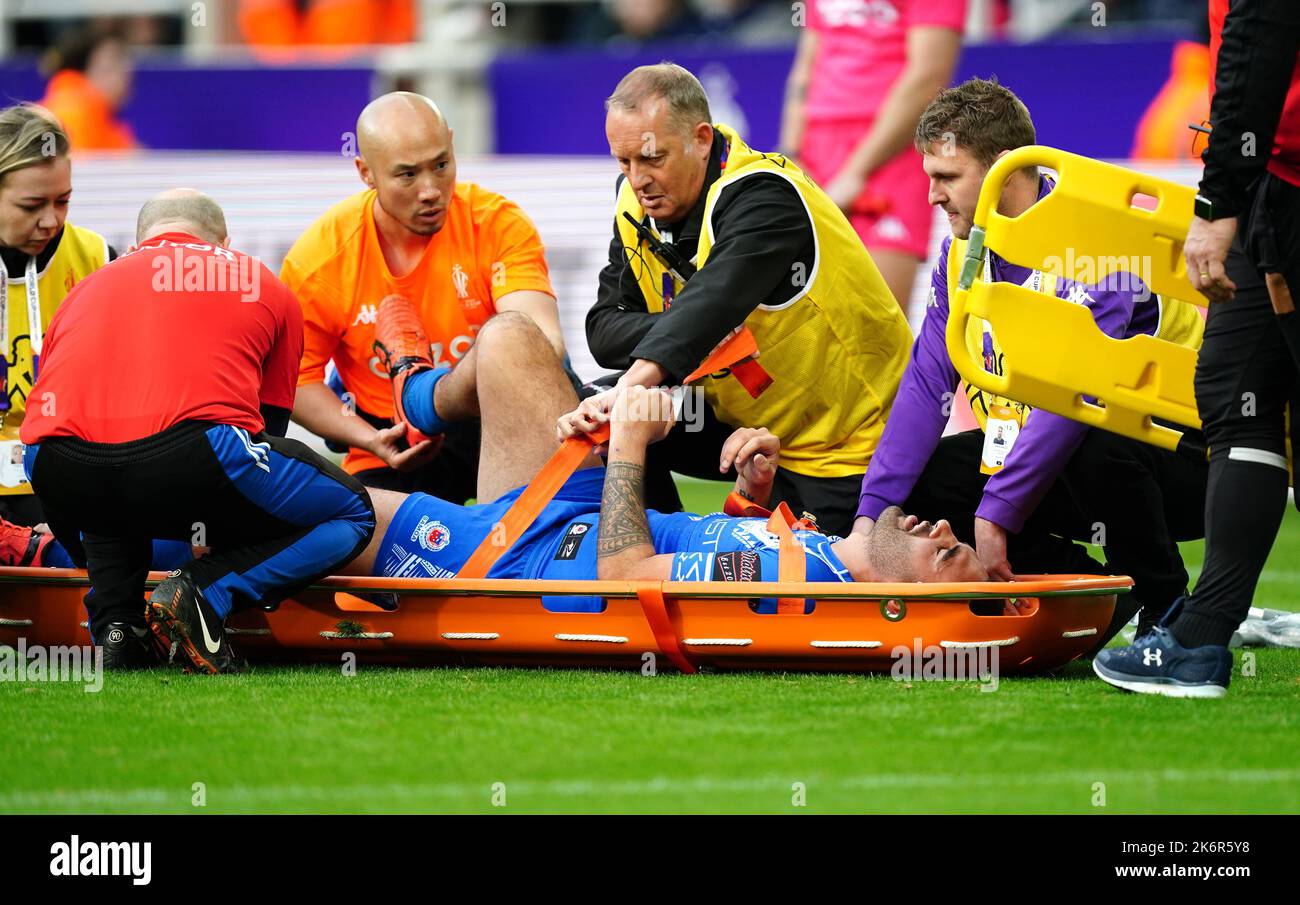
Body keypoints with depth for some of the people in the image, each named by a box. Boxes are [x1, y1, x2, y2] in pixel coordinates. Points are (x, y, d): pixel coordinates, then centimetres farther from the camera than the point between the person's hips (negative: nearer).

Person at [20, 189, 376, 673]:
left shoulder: (87, 288, 33)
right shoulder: (265, 287, 28)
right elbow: (270, 422, 34)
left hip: (61, 475, 4)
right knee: (350, 516, 20)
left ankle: (115, 626, 14)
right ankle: (203, 594, -4)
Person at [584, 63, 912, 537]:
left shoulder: (762, 196, -29)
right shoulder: (639, 199, -6)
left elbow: (716, 297, -47)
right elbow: (604, 328, -10)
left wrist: (634, 383, -63)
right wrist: (688, 333, -32)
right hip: (742, 419, 7)